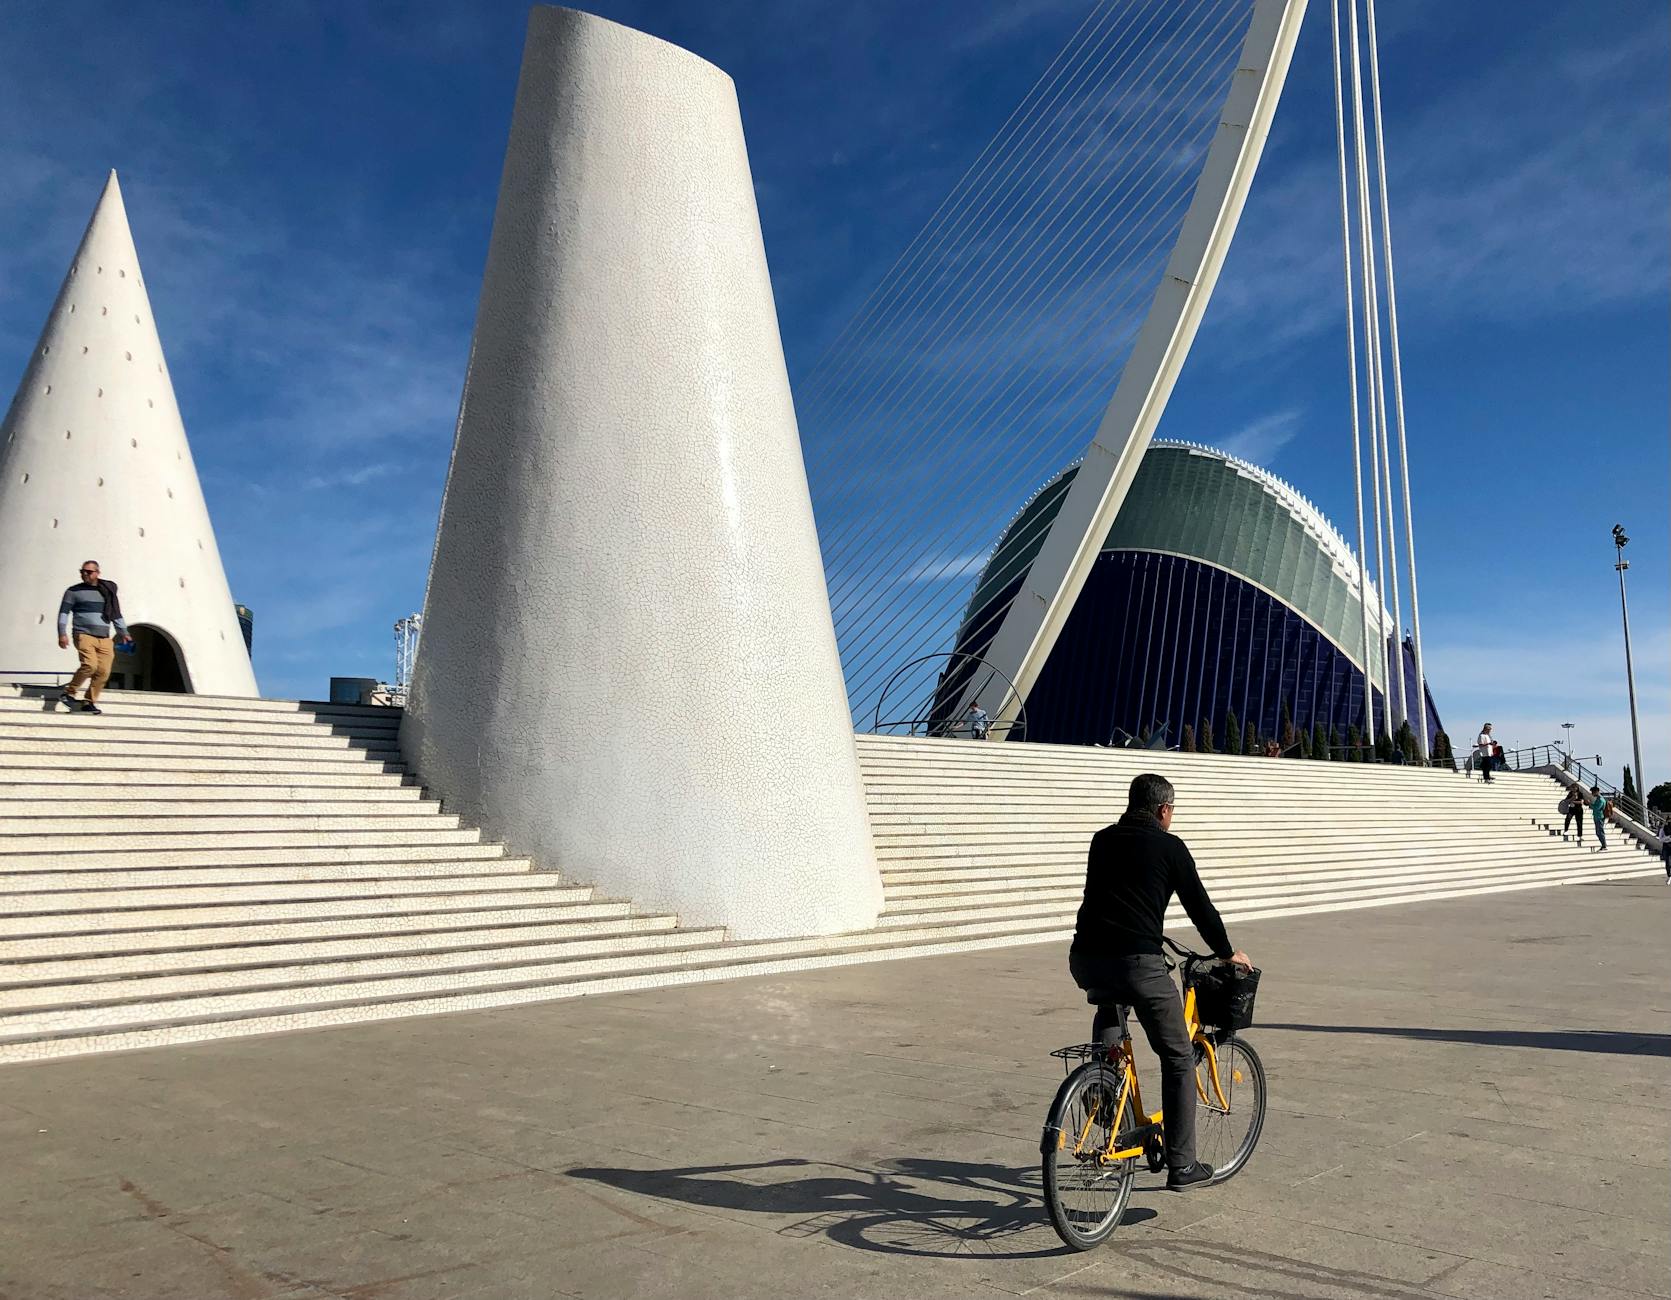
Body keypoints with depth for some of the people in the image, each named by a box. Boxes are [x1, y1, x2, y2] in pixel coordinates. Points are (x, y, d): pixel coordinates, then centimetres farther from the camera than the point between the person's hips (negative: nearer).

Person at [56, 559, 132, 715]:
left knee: (103, 671, -8)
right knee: (90, 665, -24)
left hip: (104, 639, 4)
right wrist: (62, 633, -6)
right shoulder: (73, 591, 8)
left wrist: (123, 633, 19)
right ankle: (69, 692, -5)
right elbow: (64, 613, 5)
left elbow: (116, 614, 24)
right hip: (84, 635, -4)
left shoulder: (108, 591, 17)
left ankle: (89, 702, 4)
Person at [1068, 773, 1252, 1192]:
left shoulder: (1102, 839, 19)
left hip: (1085, 958, 5)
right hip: (1136, 961, -5)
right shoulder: (1169, 846, 4)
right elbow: (1199, 905, 10)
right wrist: (1227, 953, 27)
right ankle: (1182, 1166, 13)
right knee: (1178, 1058, 11)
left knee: (1109, 1004, 39)